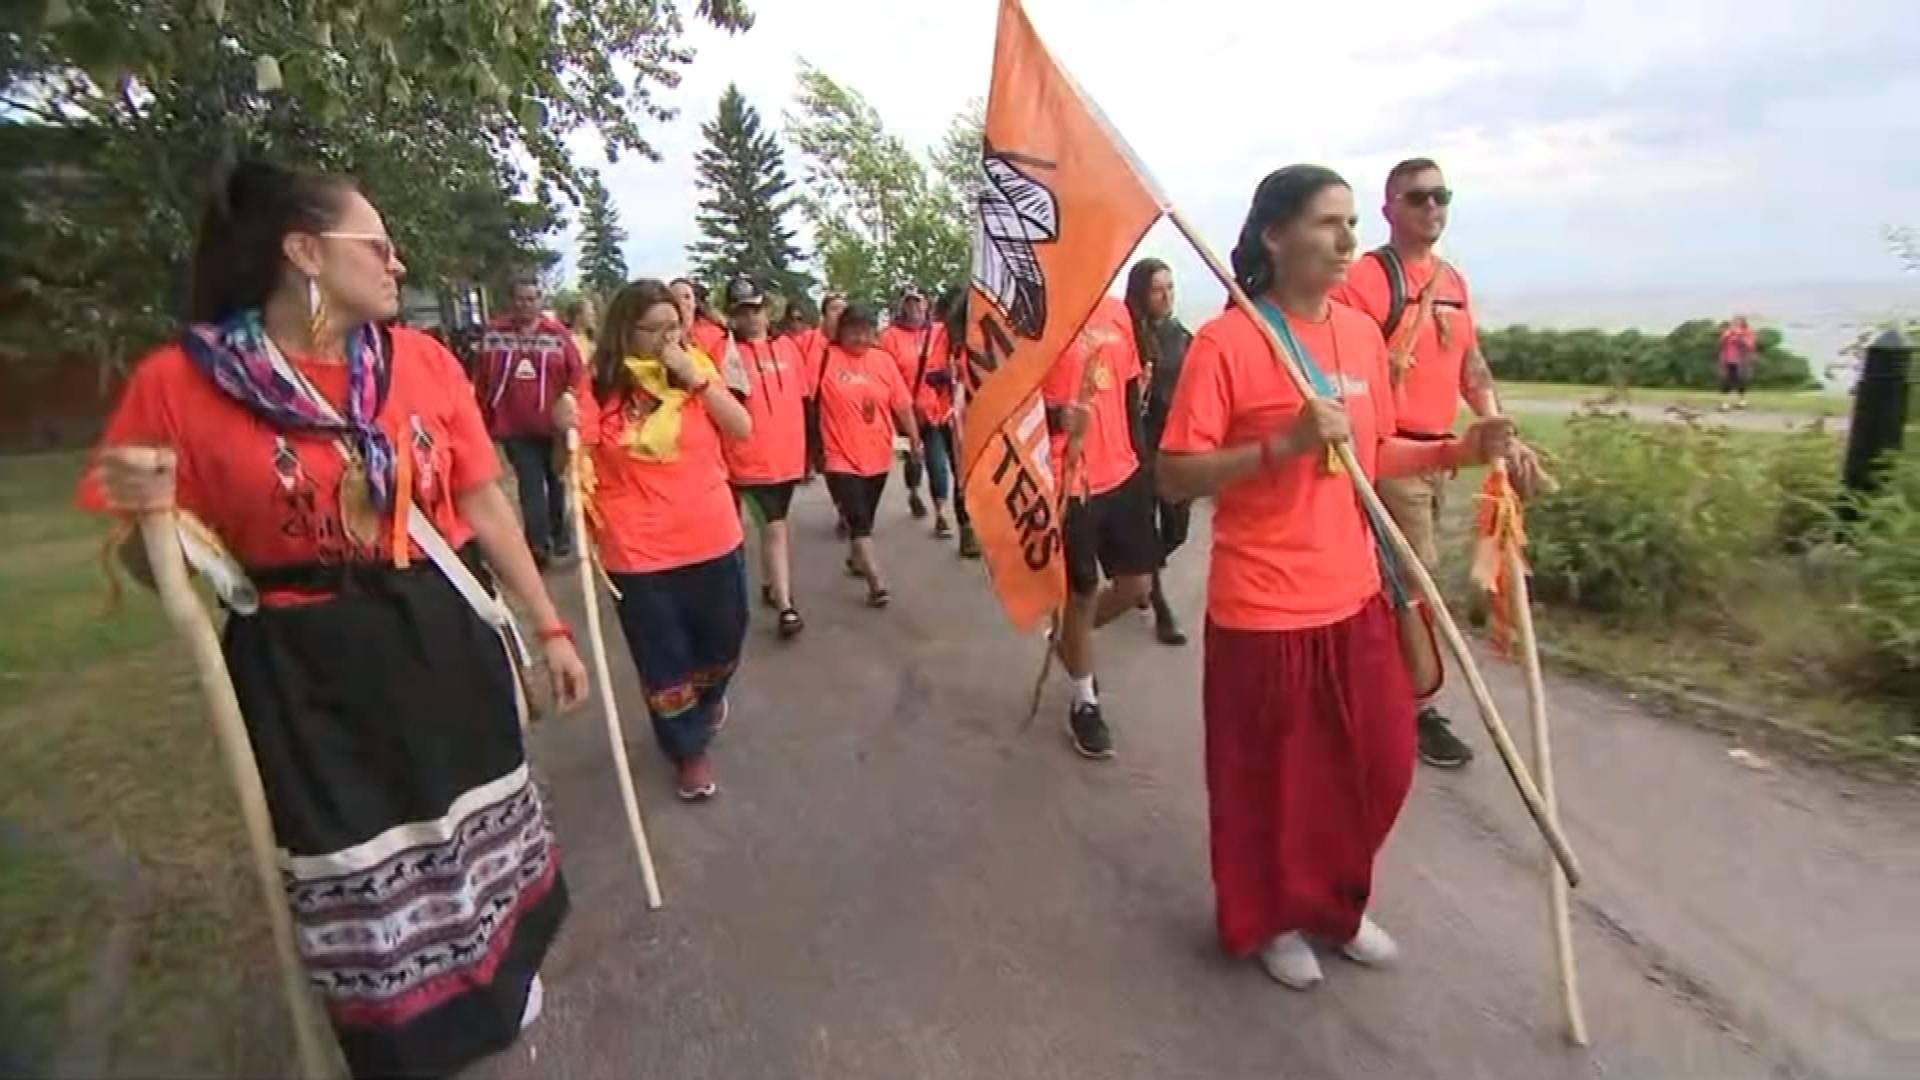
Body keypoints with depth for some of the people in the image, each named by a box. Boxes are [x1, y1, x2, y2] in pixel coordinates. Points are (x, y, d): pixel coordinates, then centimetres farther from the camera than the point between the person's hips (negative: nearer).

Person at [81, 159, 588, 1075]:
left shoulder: (423, 361, -3)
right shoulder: (179, 382, -11)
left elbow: (484, 505, 2)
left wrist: (548, 625, 4)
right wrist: (149, 517, -26)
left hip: (444, 639, 3)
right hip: (303, 671, -2)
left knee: (476, 835, 20)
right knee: (360, 869, 15)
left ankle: (499, 971, 52)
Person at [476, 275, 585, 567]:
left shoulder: (558, 333, -8)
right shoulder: (494, 333, -4)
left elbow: (576, 377, -7)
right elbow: (484, 381, 1)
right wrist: (485, 420, 2)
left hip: (554, 424, 0)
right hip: (515, 426, 0)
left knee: (556, 481, 18)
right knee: (530, 486, -1)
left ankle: (559, 532, 35)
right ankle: (538, 545, 4)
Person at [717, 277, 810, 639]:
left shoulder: (786, 347, 7)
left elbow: (803, 399, 14)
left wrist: (809, 449, 16)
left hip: (787, 456, 5)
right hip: (751, 460, -5)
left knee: (773, 525, 20)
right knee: (775, 528, -8)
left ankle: (769, 584, 38)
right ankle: (786, 606, -2)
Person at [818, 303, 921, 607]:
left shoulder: (883, 359, 0)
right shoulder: (826, 357, -8)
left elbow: (902, 403, 5)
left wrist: (914, 439, 7)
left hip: (877, 455, 4)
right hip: (841, 457, -4)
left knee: (866, 517, 20)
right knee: (858, 521, -9)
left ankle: (855, 558, 44)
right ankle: (877, 582, -6)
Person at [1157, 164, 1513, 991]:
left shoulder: (1362, 333, 8)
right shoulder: (1225, 342, -13)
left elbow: (1371, 455, 17)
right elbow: (1175, 478, -17)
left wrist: (1456, 451, 2)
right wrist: (1285, 444, -26)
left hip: (1354, 595, 7)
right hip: (1263, 607, -7)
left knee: (1377, 766, 17)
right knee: (1269, 777, 10)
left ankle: (1337, 904, 42)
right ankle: (1267, 919, 36)